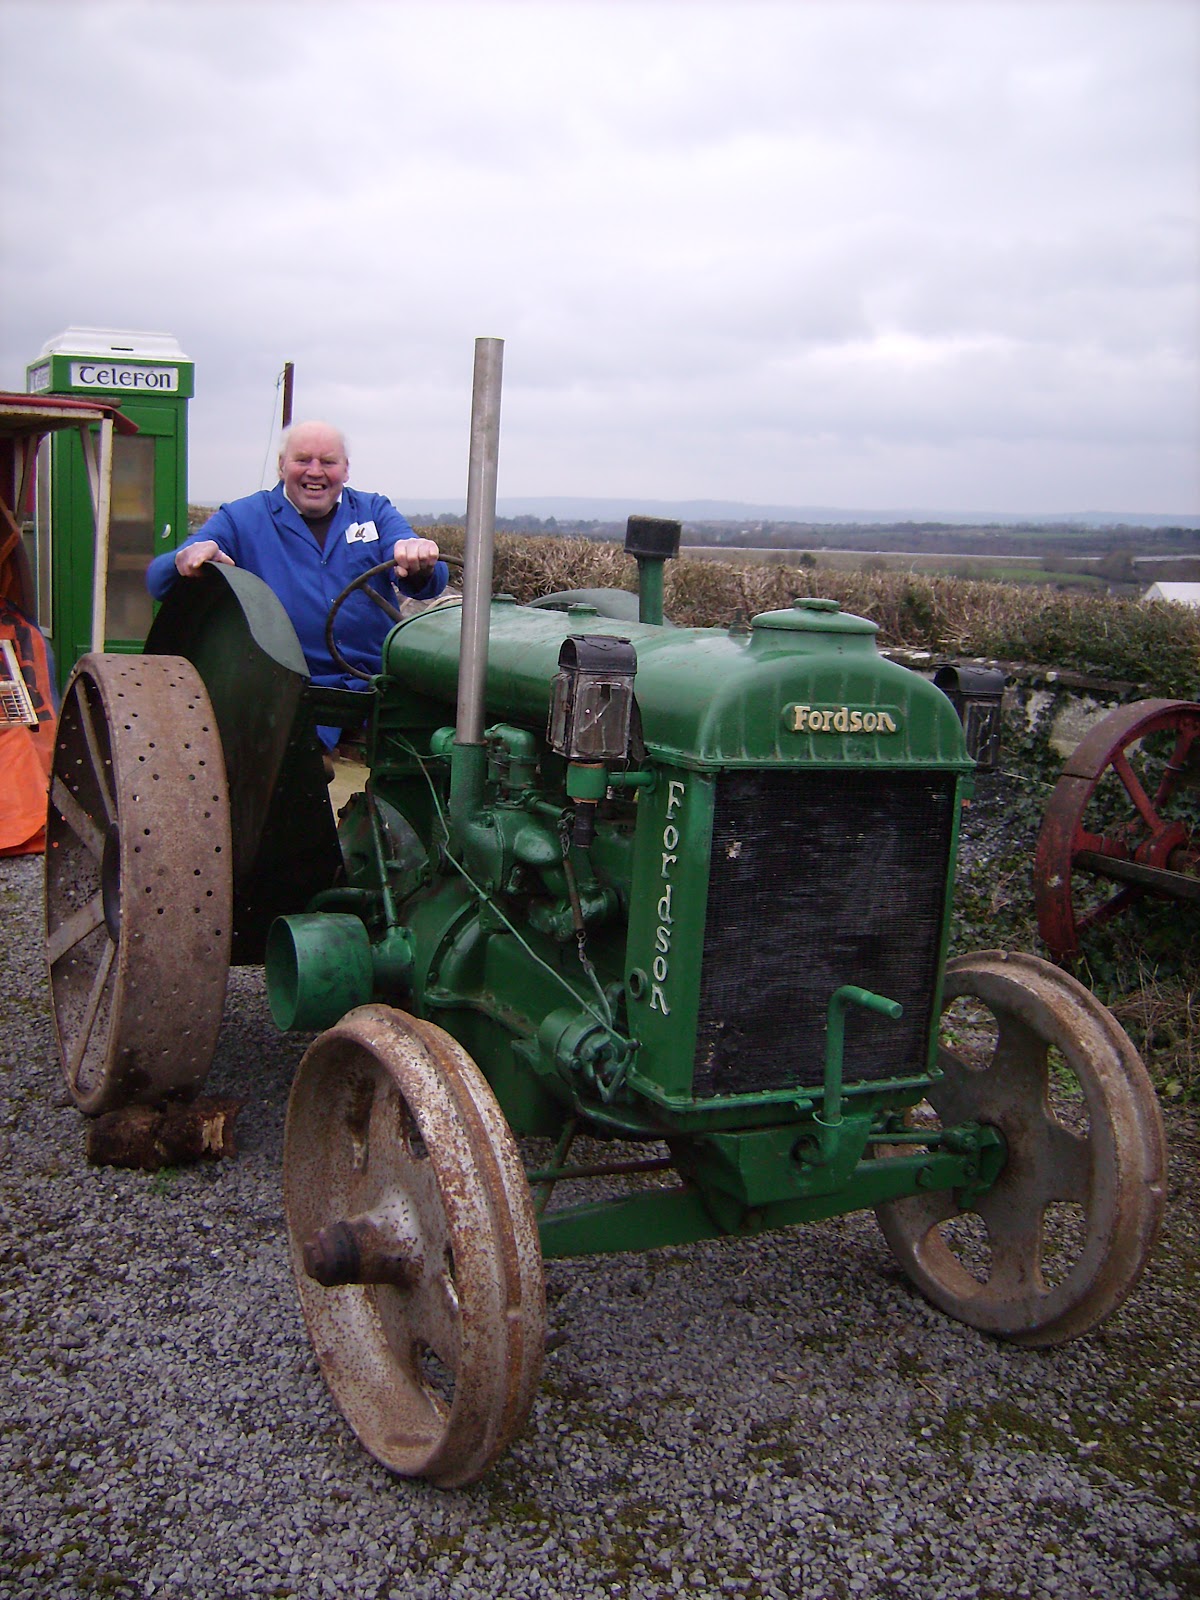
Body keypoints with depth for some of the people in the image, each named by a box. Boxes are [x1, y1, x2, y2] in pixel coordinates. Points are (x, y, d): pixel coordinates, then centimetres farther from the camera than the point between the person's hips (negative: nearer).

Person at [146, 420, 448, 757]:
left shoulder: (375, 512, 14)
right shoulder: (241, 519, 9)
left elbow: (426, 585, -2)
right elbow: (158, 581, 1)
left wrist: (420, 567, -28)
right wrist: (187, 560, -24)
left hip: (381, 683, 2)